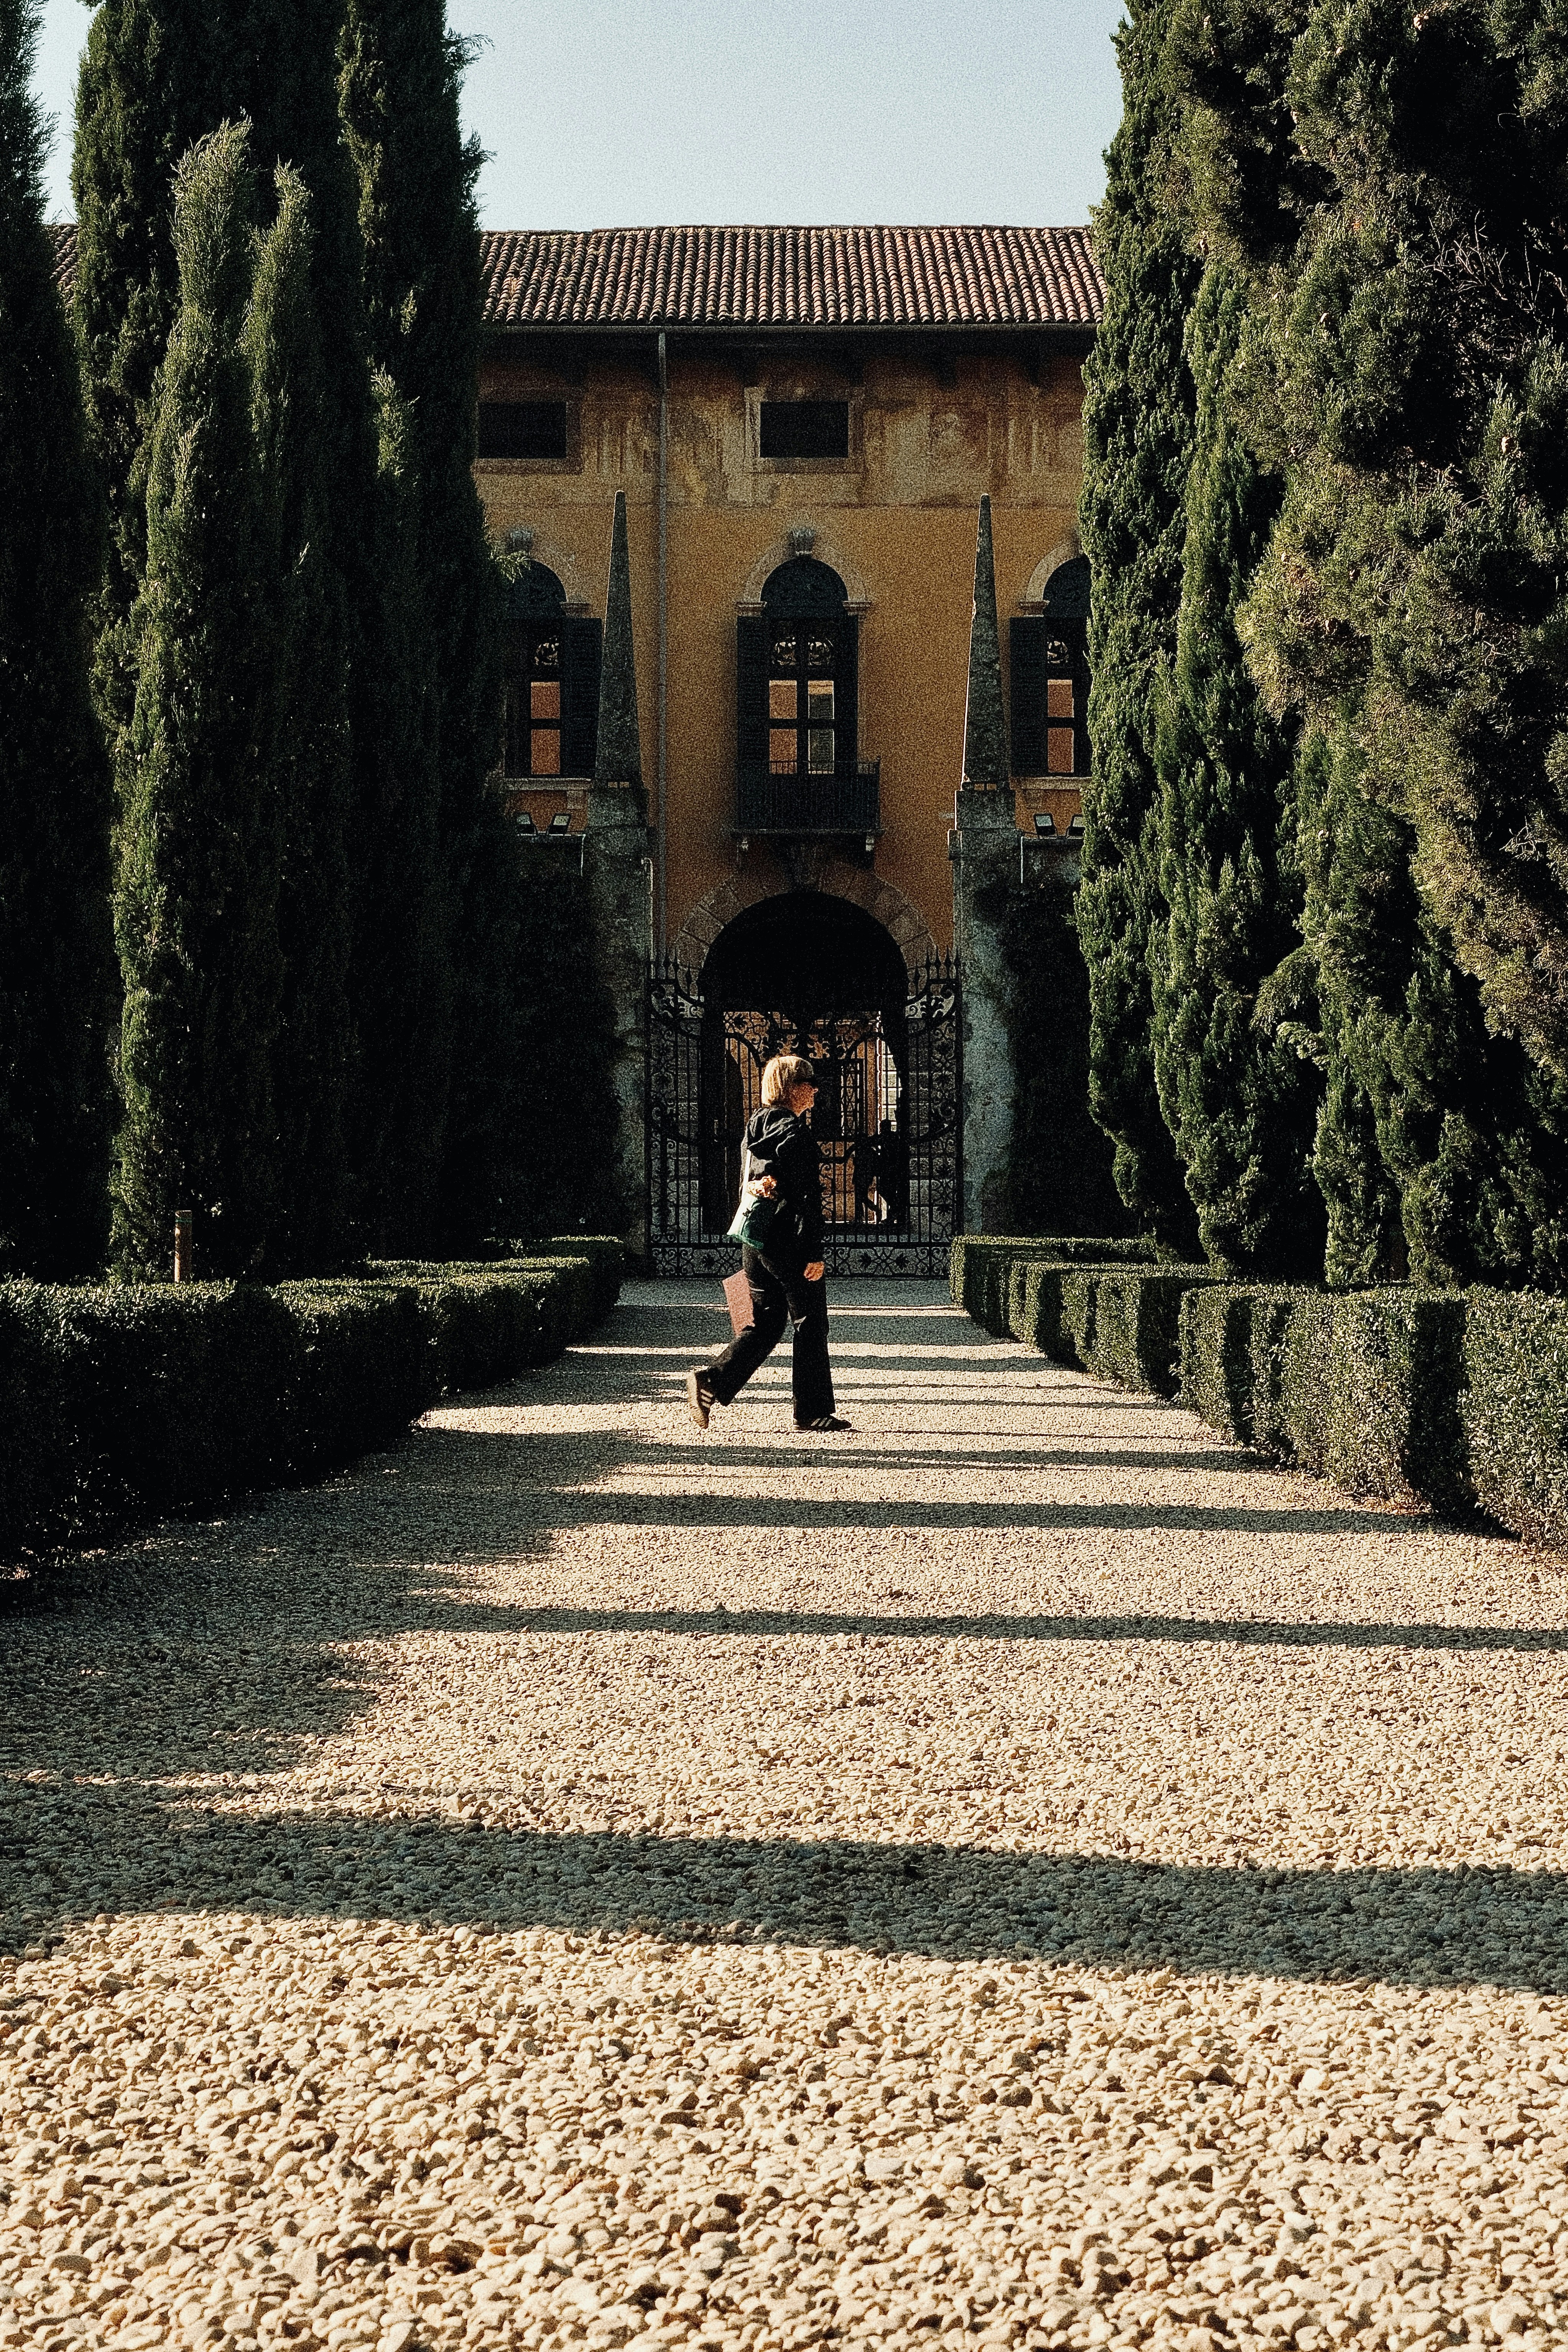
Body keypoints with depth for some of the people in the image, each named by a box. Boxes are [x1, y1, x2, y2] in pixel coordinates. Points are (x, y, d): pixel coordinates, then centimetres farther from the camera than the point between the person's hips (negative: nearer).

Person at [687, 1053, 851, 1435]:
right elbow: (807, 1198, -17)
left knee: (766, 1324, 14)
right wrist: (814, 1254, -17)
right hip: (789, 1243, -8)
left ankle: (711, 1379, -1)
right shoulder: (796, 1131, -15)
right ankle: (813, 1411, 7)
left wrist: (765, 1179, -7)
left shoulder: (757, 1125, 13)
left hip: (755, 1242, 8)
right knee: (810, 1325, 2)